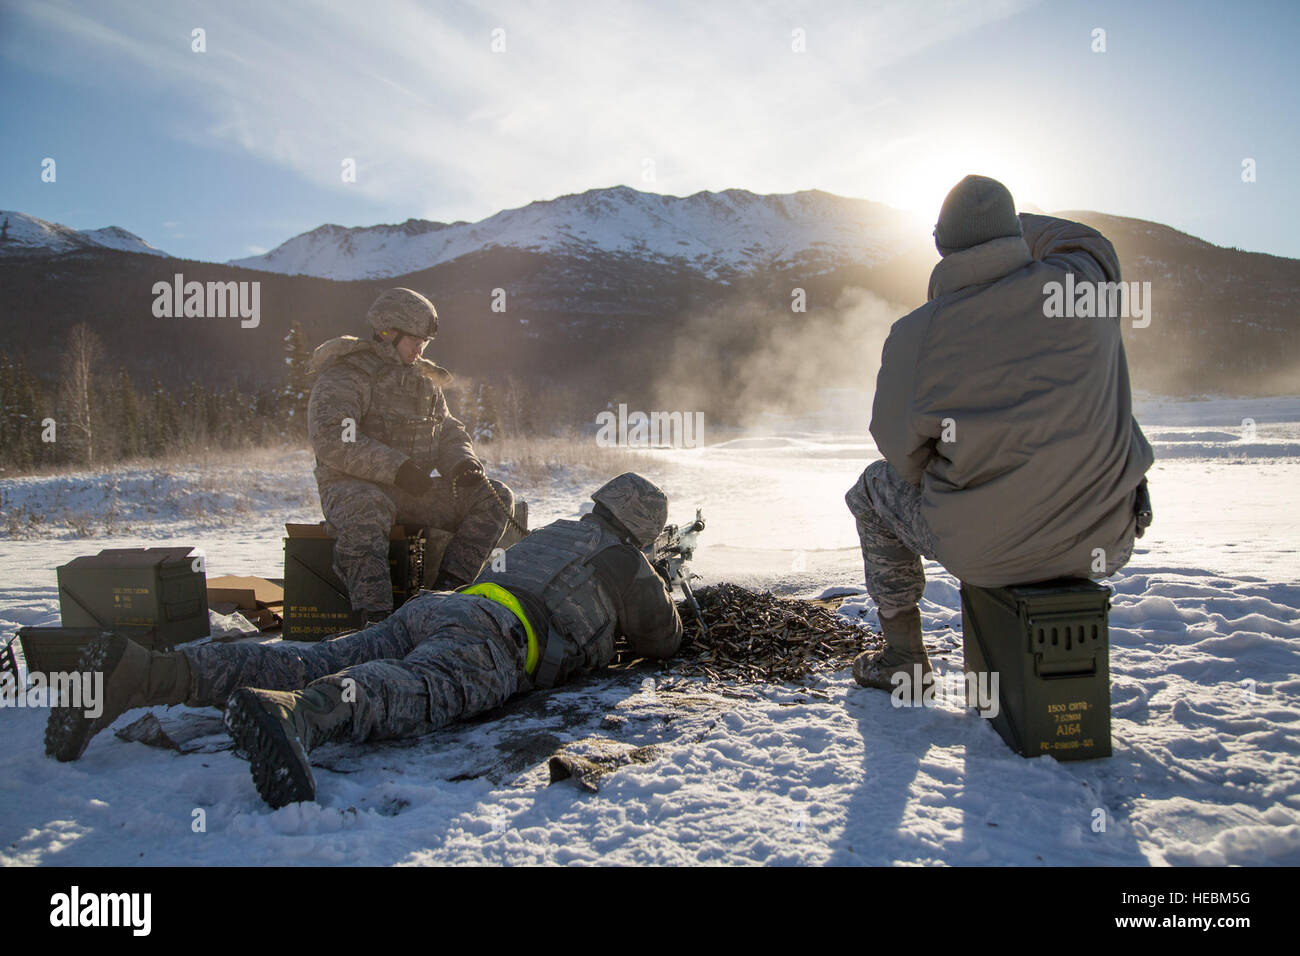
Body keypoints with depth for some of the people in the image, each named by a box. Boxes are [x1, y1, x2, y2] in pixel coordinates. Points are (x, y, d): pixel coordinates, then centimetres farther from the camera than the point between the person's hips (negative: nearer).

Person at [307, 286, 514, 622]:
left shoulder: (424, 382, 19)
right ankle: (374, 614, -43)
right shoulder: (345, 376, -5)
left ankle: (446, 587, -20)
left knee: (496, 497, -9)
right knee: (366, 509, -43)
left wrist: (463, 464, -6)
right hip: (354, 485, -6)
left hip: (413, 490, 7)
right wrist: (395, 467, -27)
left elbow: (449, 433, 19)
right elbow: (330, 438, -19)